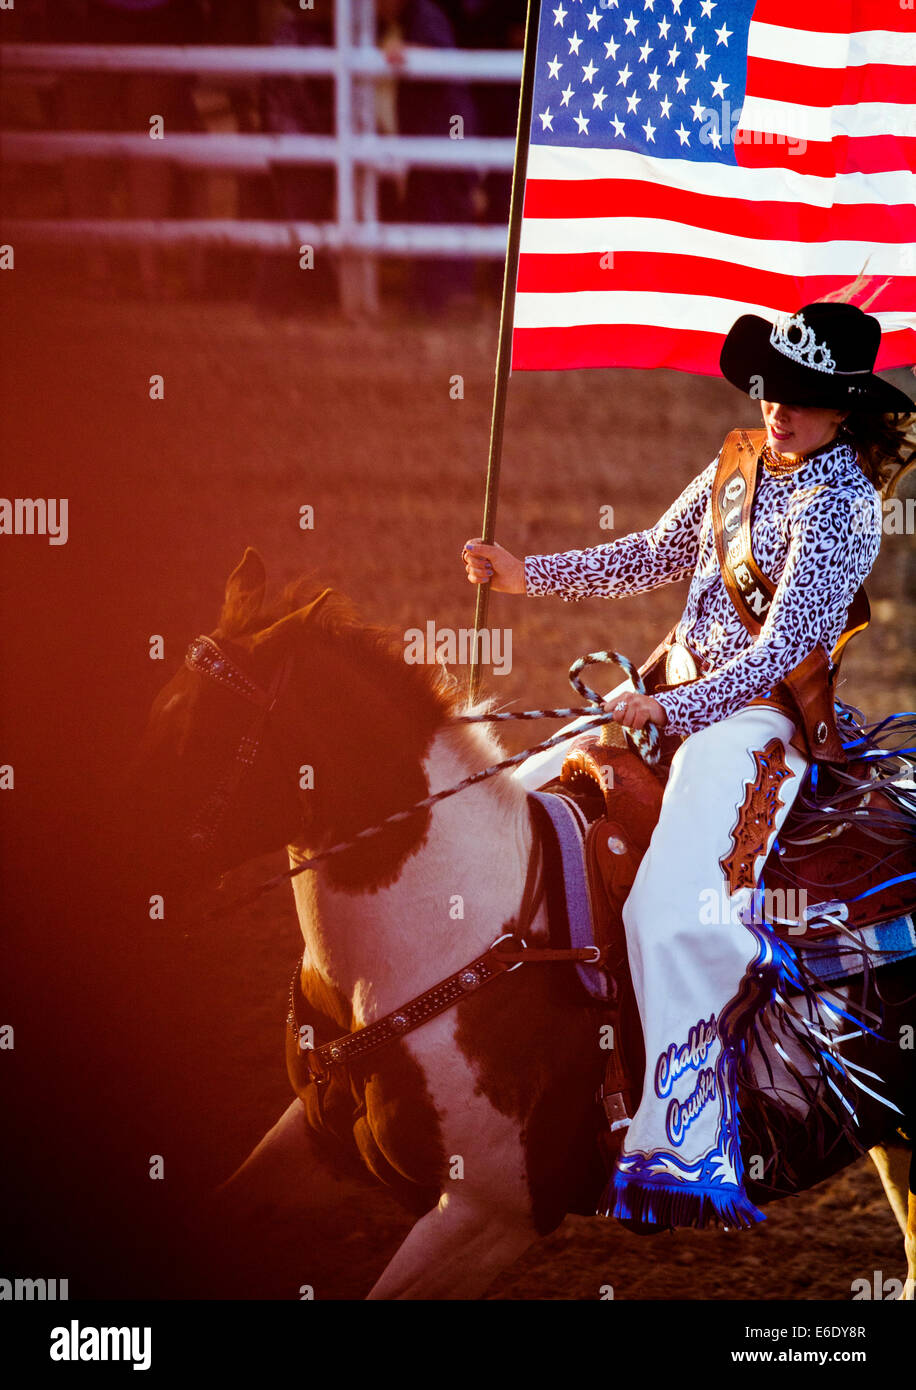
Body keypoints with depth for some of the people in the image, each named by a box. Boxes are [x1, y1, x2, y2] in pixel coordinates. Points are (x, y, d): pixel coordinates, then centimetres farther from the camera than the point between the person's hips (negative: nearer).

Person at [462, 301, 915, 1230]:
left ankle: (684, 1144, -26)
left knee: (674, 909, -26)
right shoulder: (740, 462, 10)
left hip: (763, 717, -9)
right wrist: (526, 575, 13)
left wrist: (671, 709, -25)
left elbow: (784, 649, -20)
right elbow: (653, 558, 21)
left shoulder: (840, 504, -14)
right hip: (677, 688, 9)